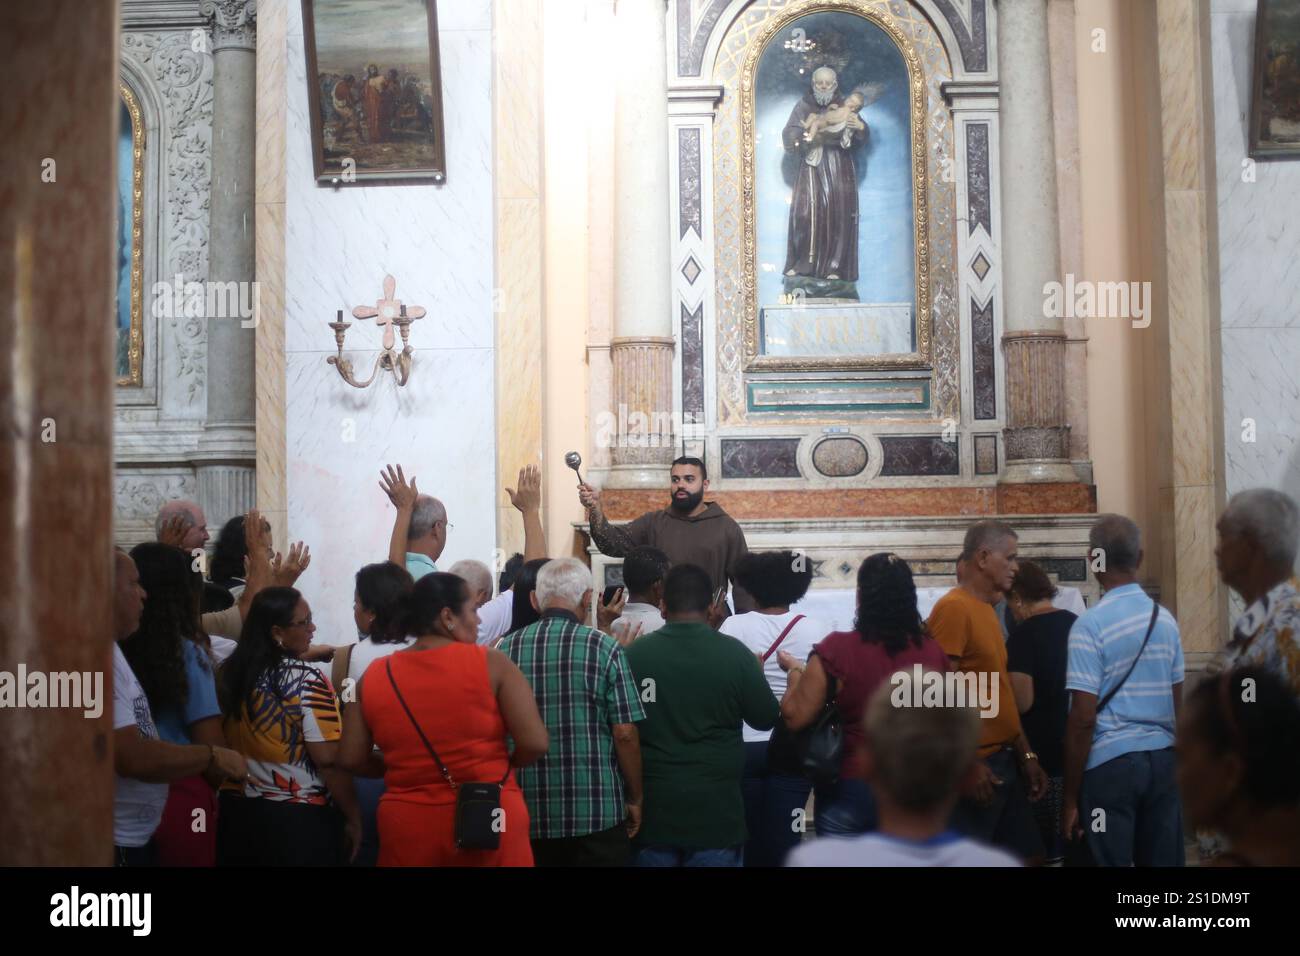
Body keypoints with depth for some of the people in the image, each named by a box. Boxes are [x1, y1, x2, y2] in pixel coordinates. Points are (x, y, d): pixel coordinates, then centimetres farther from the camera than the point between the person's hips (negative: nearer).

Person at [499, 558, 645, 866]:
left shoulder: (506, 649, 1)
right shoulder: (604, 648, -7)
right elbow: (625, 734, -8)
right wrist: (635, 800, 4)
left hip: (528, 816, 3)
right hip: (597, 813, -3)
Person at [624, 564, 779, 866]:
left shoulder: (633, 654, -7)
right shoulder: (734, 654, -10)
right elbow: (766, 718, 2)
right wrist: (756, 673, 19)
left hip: (652, 808, 1)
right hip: (715, 810, -1)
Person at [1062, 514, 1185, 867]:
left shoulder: (1091, 623, -10)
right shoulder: (1165, 619, 7)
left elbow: (1083, 718, -12)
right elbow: (1177, 704, 11)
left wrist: (1071, 797, -6)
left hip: (1111, 762, -5)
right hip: (1162, 758, 5)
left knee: (1113, 861, 2)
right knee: (1163, 861, 9)